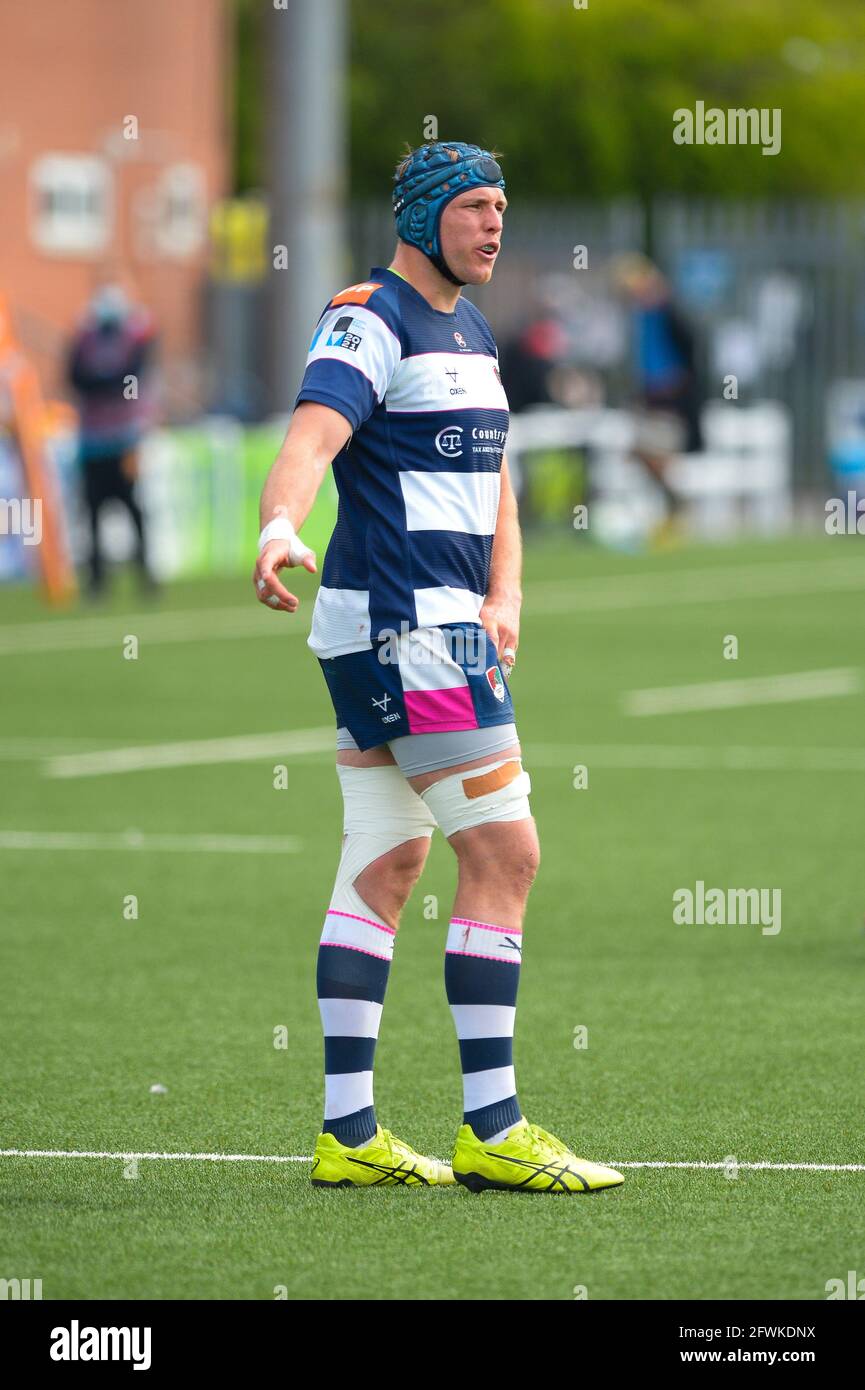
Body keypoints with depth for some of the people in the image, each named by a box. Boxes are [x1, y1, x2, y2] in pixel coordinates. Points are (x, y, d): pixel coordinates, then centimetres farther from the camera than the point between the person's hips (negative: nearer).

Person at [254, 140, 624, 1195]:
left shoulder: (472, 334, 19)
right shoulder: (372, 320, -11)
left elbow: (493, 486, 22)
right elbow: (311, 437, -28)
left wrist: (504, 600, 5)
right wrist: (279, 531, -48)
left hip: (443, 624, 10)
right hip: (402, 623, -10)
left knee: (385, 866, 9)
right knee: (504, 853, -10)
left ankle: (348, 1133, 11)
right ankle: (491, 1130, -7)